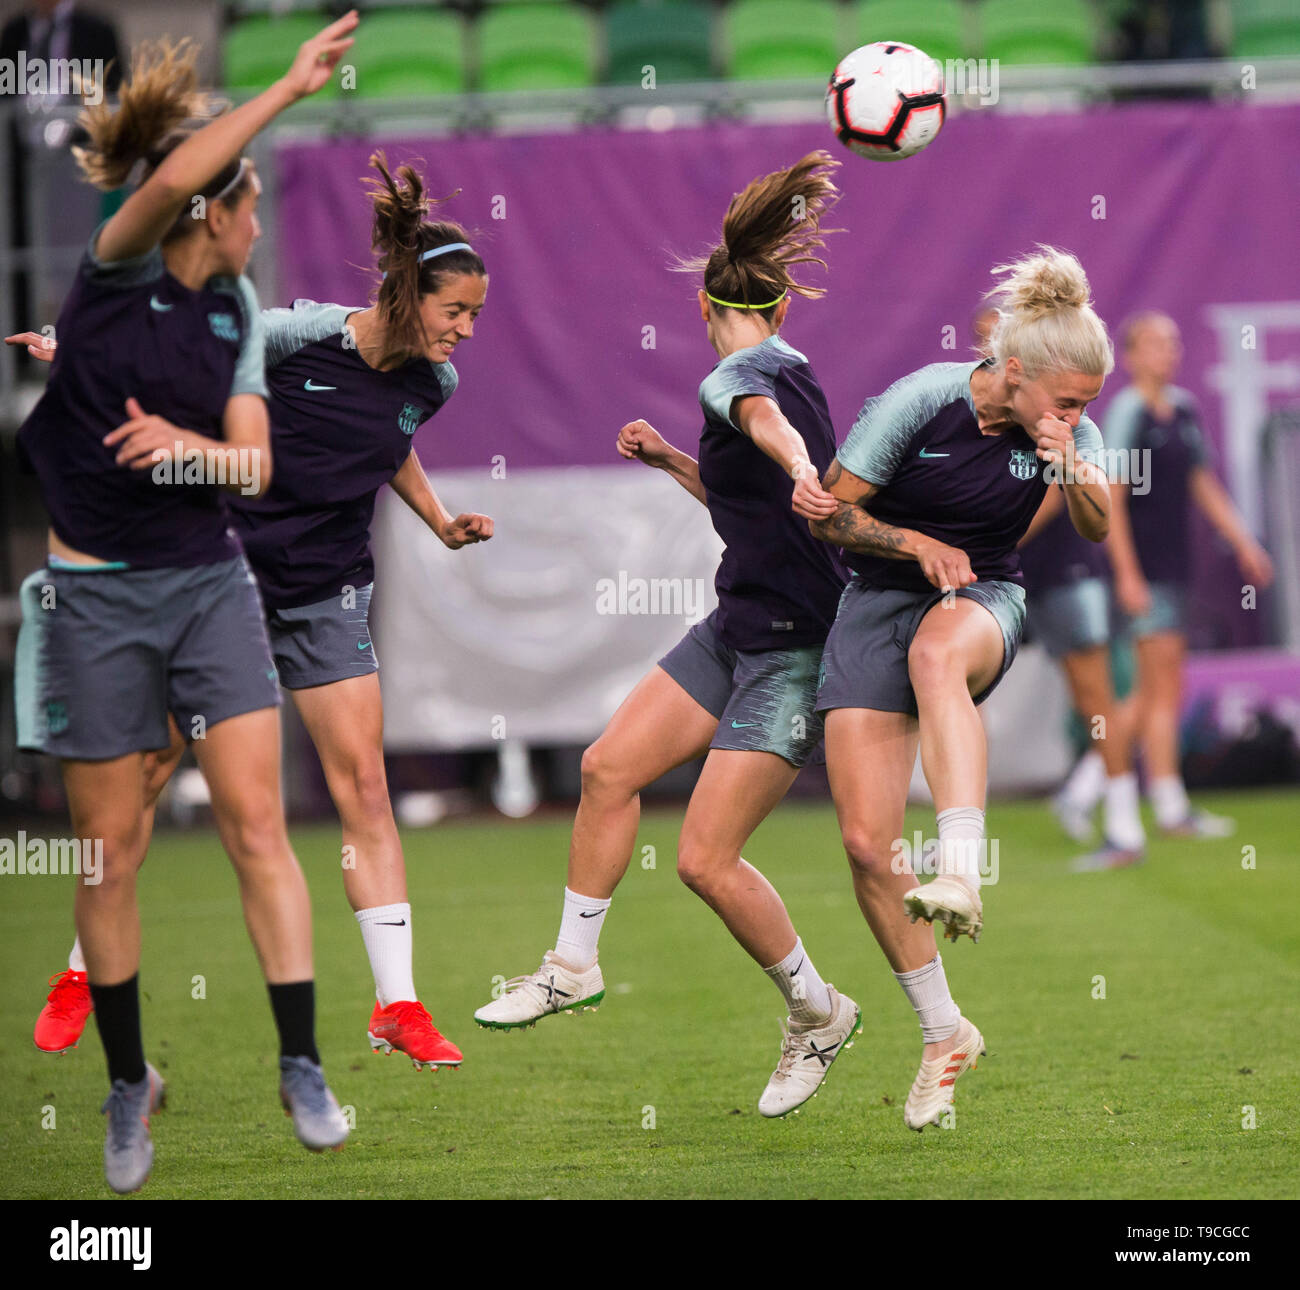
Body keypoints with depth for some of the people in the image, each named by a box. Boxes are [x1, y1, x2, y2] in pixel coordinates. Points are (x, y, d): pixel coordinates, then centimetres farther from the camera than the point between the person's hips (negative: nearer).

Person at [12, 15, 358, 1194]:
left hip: (210, 585, 4)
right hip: (97, 597, -4)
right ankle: (129, 1085, 17)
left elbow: (254, 464, 6)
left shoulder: (237, 310, 8)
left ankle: (302, 1067, -4)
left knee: (256, 822, -6)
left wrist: (190, 443, -15)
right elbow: (168, 181, -29)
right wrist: (291, 87, -28)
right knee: (111, 851, 3)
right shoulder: (115, 270, -8)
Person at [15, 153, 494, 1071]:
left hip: (328, 598, 3)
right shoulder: (303, 336, -17)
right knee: (147, 771, 3)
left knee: (365, 789, -7)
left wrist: (442, 523, 9)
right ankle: (83, 973, 18)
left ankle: (397, 1005, -3)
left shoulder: (432, 382, -2)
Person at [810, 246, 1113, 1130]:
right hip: (879, 598, 0)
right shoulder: (918, 403, -14)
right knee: (867, 843, -10)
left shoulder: (1061, 427, -5)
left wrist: (1072, 470, -25)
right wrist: (916, 543, -21)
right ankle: (944, 1034, 6)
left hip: (982, 599, 0)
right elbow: (828, 511, -7)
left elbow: (1099, 529, -7)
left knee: (935, 655, -41)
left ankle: (962, 874, -56)